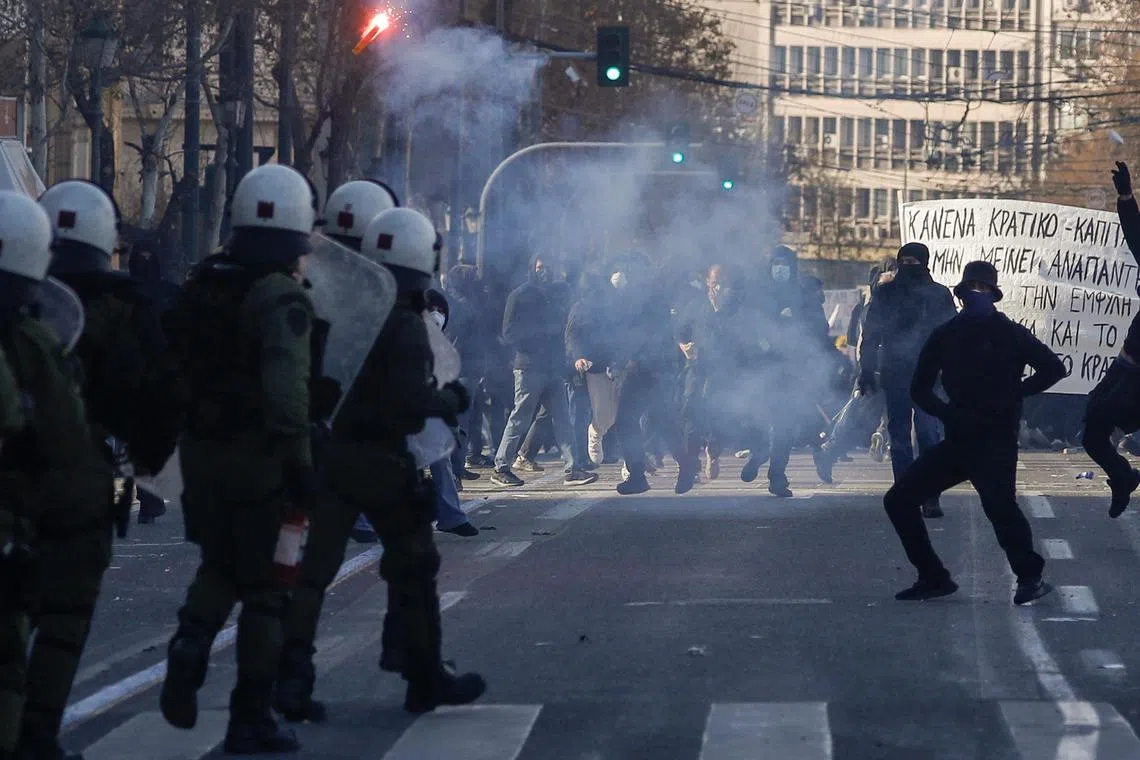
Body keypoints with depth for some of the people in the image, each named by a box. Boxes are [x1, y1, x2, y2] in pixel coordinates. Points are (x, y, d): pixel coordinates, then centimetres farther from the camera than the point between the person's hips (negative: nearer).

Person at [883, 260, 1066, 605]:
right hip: (958, 440, 4)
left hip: (996, 441, -4)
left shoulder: (1009, 334, 2)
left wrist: (1013, 394, -4)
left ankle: (1030, 576, -17)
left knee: (997, 500, -32)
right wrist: (949, 413, -1)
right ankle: (933, 578, 8)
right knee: (899, 499, -1)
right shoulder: (945, 336, 8)